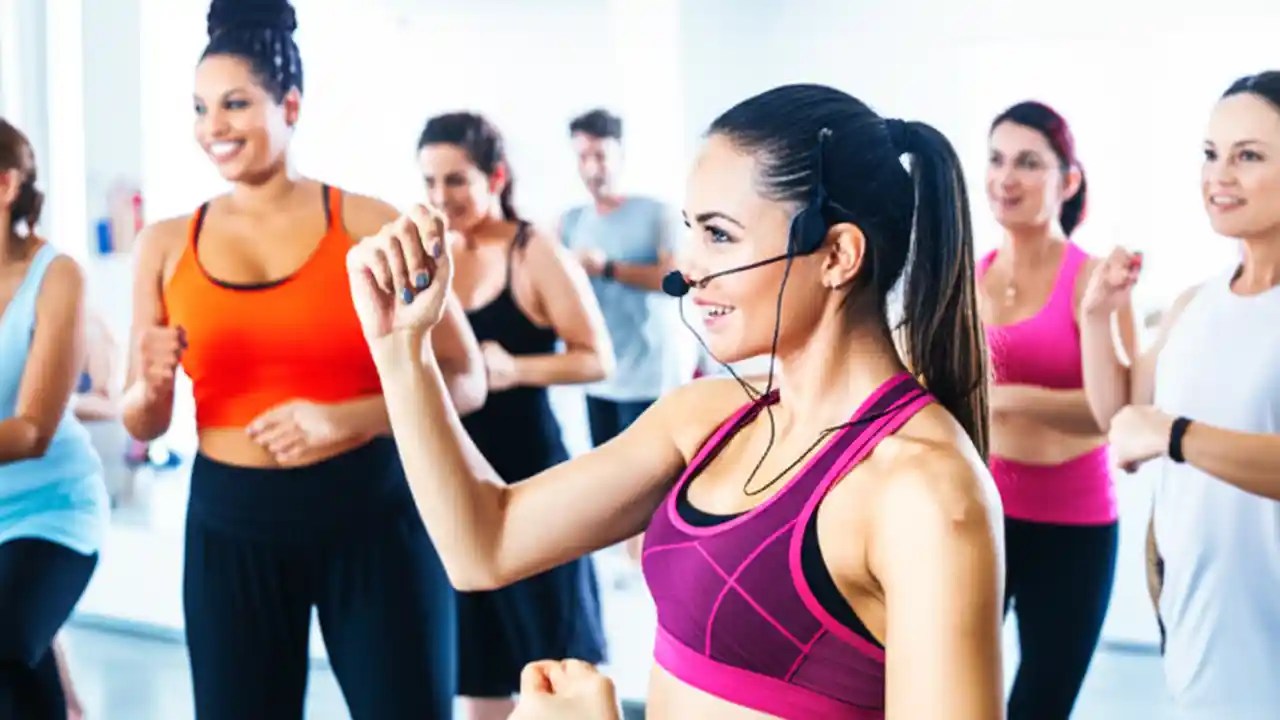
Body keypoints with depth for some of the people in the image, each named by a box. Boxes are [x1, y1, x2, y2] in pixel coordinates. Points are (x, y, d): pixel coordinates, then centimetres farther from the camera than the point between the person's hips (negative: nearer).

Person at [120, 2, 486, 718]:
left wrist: (342, 419, -17)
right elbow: (144, 426, 12)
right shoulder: (167, 244, 4)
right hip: (231, 529, 3)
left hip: (374, 518, -2)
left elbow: (465, 381, -3)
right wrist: (152, 384, -11)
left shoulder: (370, 225, -4)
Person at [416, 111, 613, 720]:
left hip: (529, 475, -5)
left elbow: (597, 359, -13)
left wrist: (514, 368, -25)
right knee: (475, 650, 14)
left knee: (555, 645, 6)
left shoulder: (536, 255, -12)